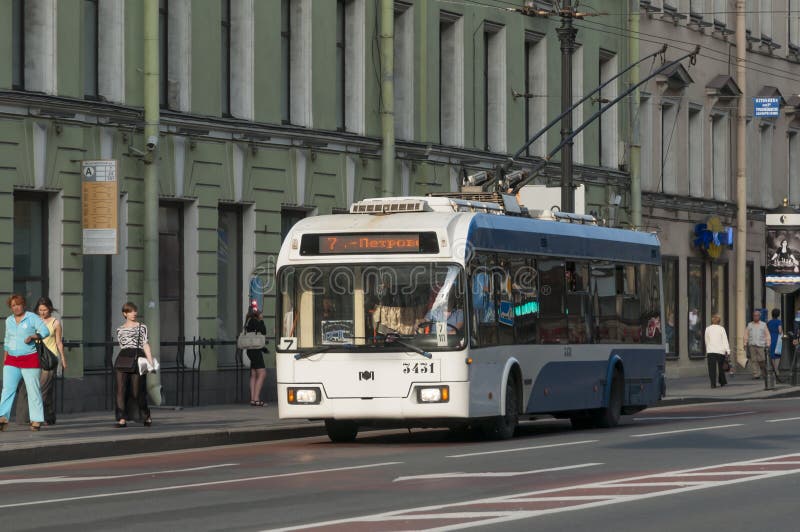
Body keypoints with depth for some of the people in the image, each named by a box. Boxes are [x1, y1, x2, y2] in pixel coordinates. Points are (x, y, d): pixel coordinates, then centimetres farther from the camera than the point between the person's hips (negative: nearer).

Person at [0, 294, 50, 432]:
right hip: (12, 361, 4)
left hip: (30, 359, -4)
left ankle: (36, 420, 3)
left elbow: (45, 332, -12)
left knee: (33, 390, -3)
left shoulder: (32, 318, -4)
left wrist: (32, 336, -26)